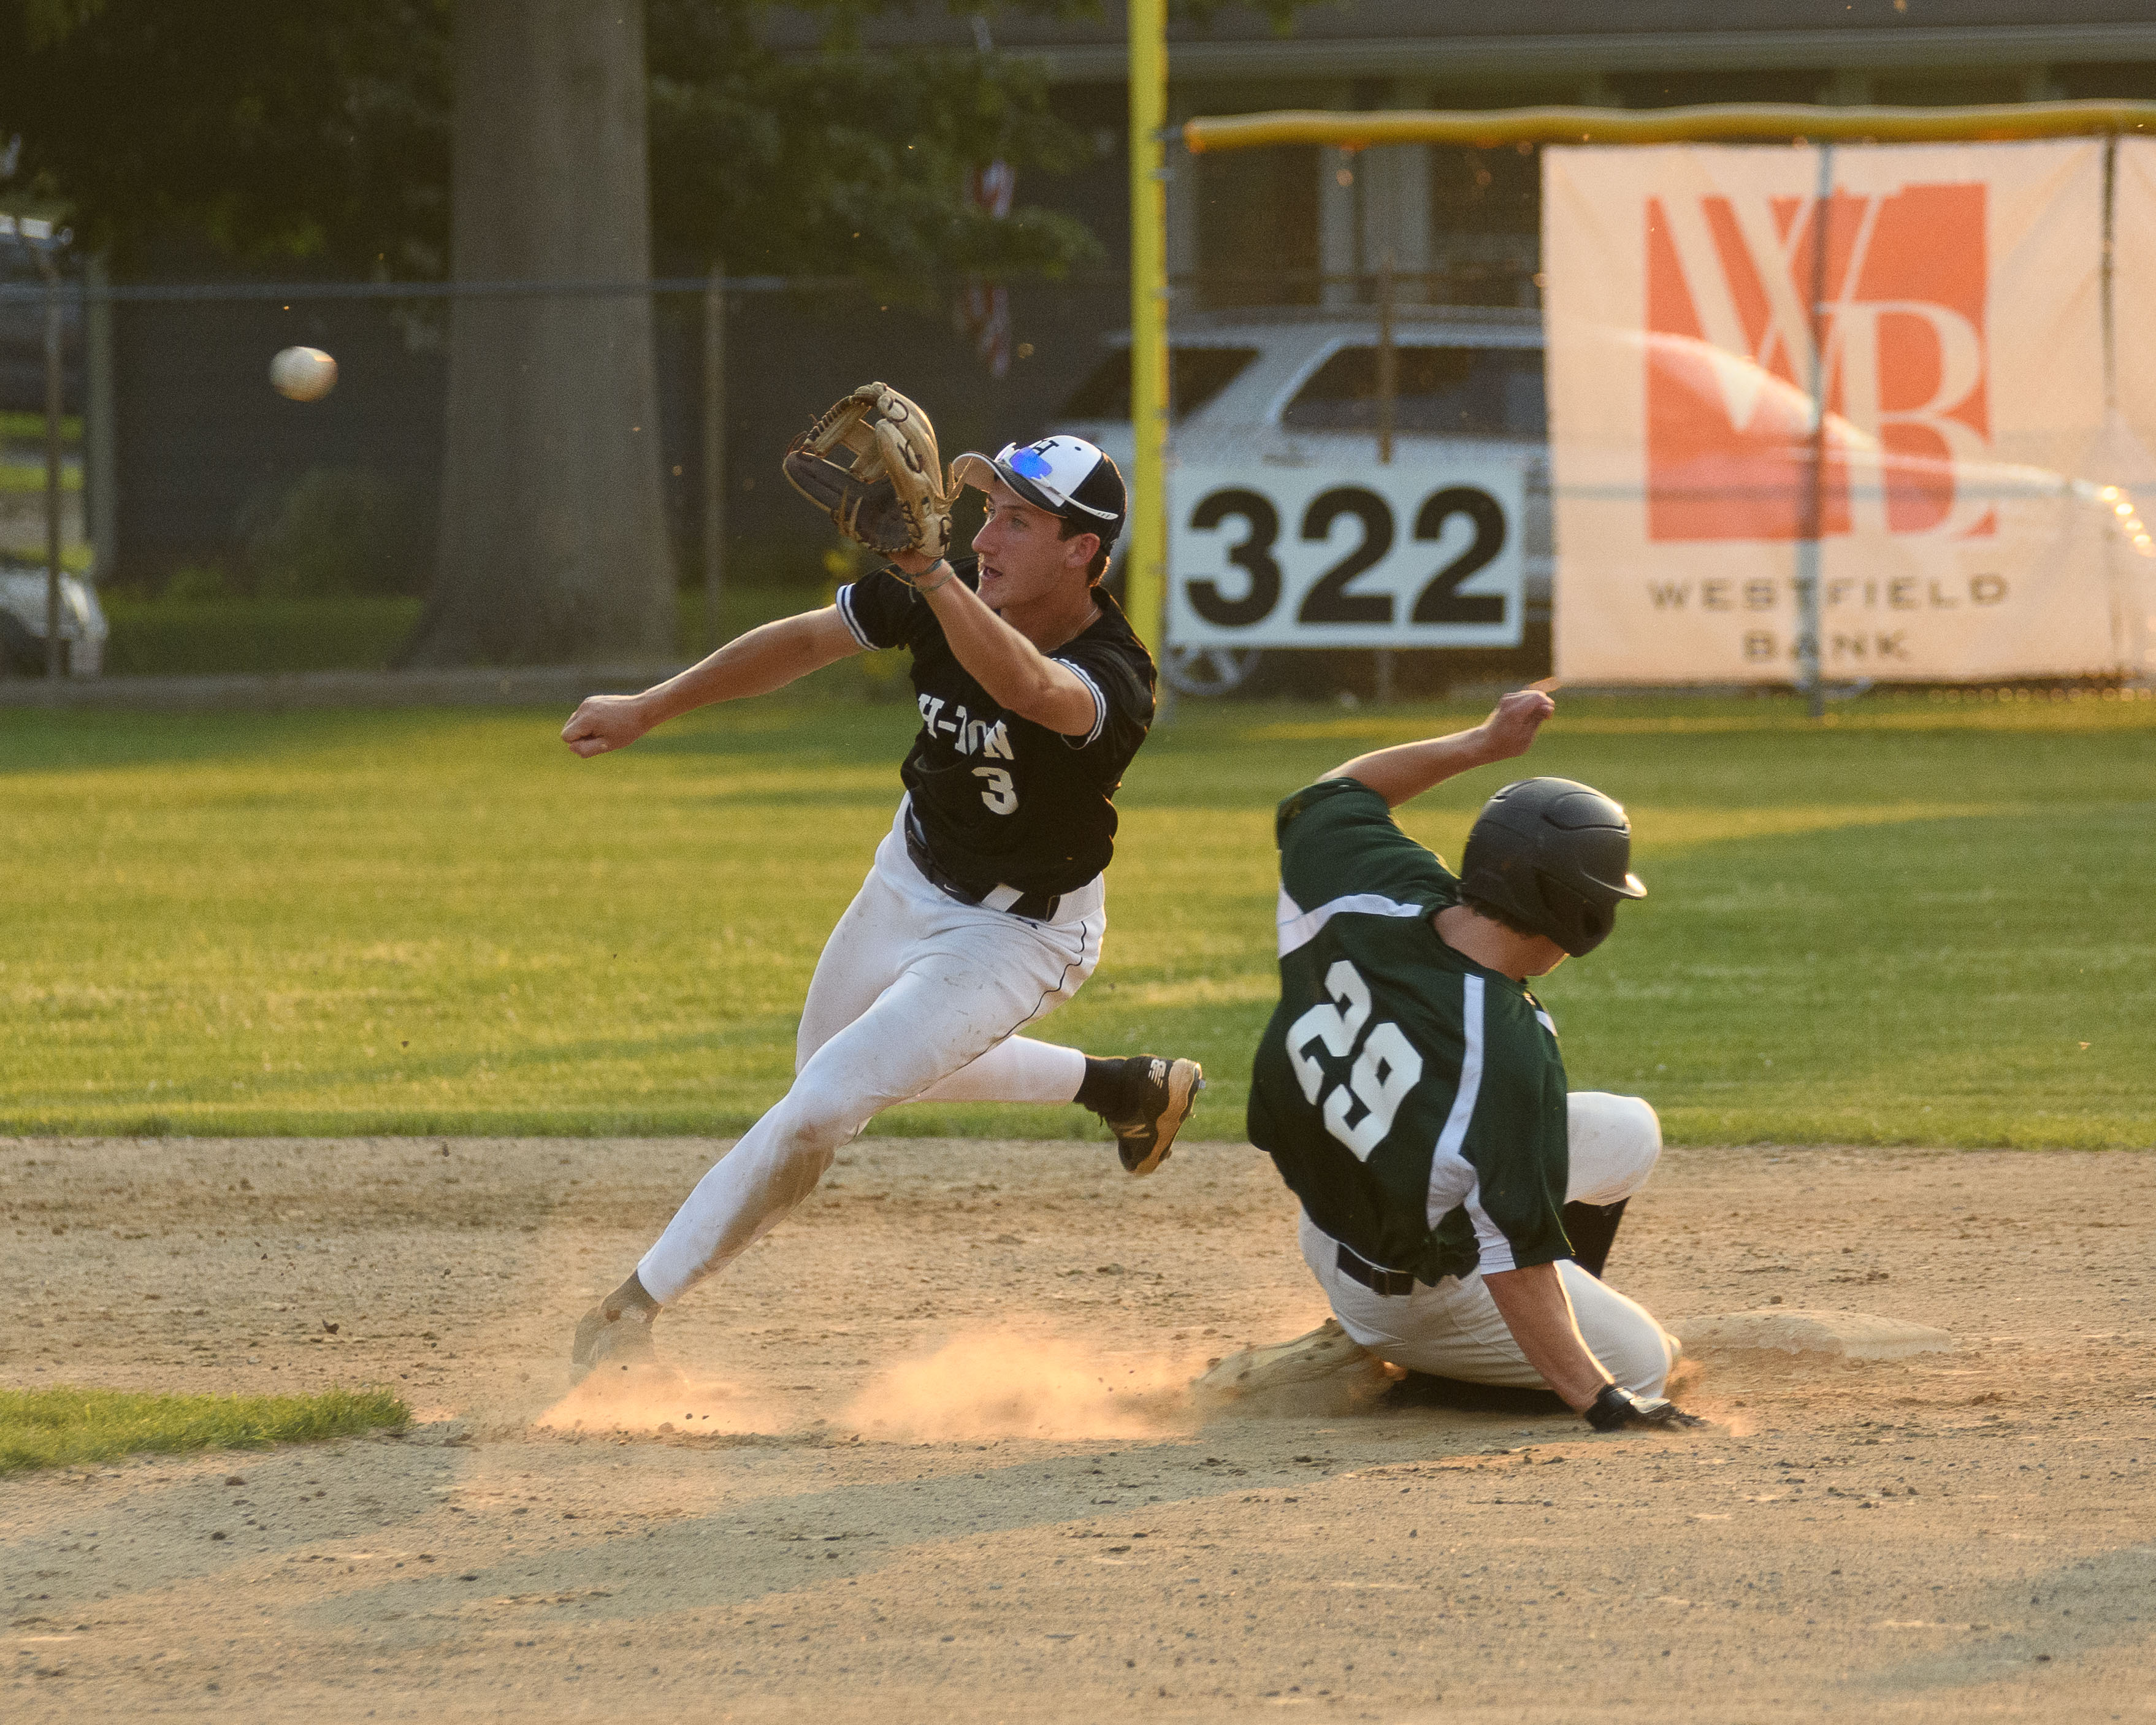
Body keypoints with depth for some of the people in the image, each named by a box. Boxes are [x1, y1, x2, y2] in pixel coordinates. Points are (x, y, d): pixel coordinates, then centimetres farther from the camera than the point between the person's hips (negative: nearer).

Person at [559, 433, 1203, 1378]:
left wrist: (924, 570, -74)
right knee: (830, 1062, 28)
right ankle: (1122, 1088, 37)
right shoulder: (950, 592, -19)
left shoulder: (1114, 680, -37)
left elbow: (1027, 686, -61)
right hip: (911, 876, 8)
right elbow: (806, 639, -4)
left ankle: (639, 1302, -5)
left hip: (1015, 934, -8)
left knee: (827, 1097, -18)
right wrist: (650, 708, -3)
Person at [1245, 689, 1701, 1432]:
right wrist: (1605, 1403, -33)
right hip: (1413, 1294, -7)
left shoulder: (1371, 889, -22)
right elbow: (1516, 1258, -37)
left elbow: (1322, 802, 3)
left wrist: (1480, 744, 5)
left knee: (1631, 1132, 20)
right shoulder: (1510, 1056, -39)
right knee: (1645, 1364, 8)